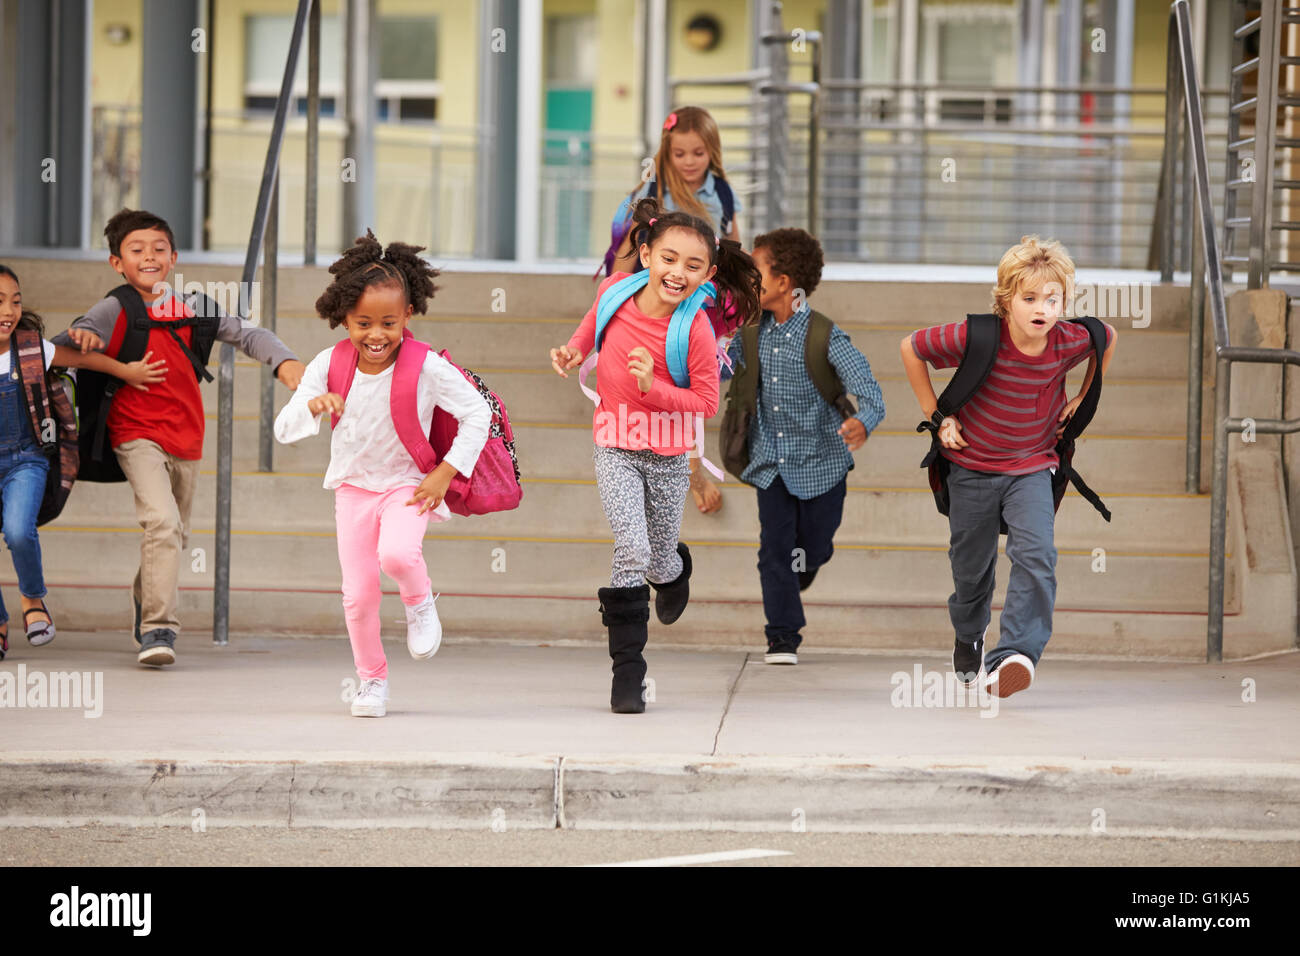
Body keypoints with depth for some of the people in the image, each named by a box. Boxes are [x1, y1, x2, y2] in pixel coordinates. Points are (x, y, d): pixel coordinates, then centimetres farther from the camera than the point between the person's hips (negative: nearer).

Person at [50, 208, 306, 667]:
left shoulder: (192, 309, 4)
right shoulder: (115, 311, -7)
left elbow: (246, 334, 5)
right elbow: (59, 350, -11)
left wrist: (284, 361, -14)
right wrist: (80, 337, -34)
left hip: (186, 439, 5)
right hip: (137, 435, -5)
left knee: (175, 535, 17)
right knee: (162, 522, -24)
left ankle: (146, 601, 43)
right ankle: (158, 629, -24)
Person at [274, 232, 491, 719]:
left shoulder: (427, 367, -17)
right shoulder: (329, 366, -10)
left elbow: (477, 414, -7)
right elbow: (284, 430, -9)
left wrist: (445, 474, -11)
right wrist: (313, 404, -31)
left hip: (405, 485, -3)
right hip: (353, 488, 3)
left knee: (397, 554, -32)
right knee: (359, 594, -1)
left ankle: (420, 601, 3)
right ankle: (372, 678, 23)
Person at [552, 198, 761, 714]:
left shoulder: (695, 330, -21)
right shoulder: (615, 290, -10)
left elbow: (706, 401, -15)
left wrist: (653, 386, -28)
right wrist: (574, 351, -1)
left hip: (668, 456, -1)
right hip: (616, 450, 1)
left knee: (659, 564, 13)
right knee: (632, 551, -18)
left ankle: (676, 568, 55)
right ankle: (626, 671, -9)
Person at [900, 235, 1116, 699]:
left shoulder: (1071, 341, -17)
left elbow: (1108, 338, 8)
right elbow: (911, 348, -10)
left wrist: (1082, 399, 6)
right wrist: (936, 417, -9)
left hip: (1031, 468, 1)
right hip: (972, 466, -1)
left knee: (1036, 555, -24)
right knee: (971, 567, 14)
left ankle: (1014, 656, -33)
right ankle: (969, 640, 44)